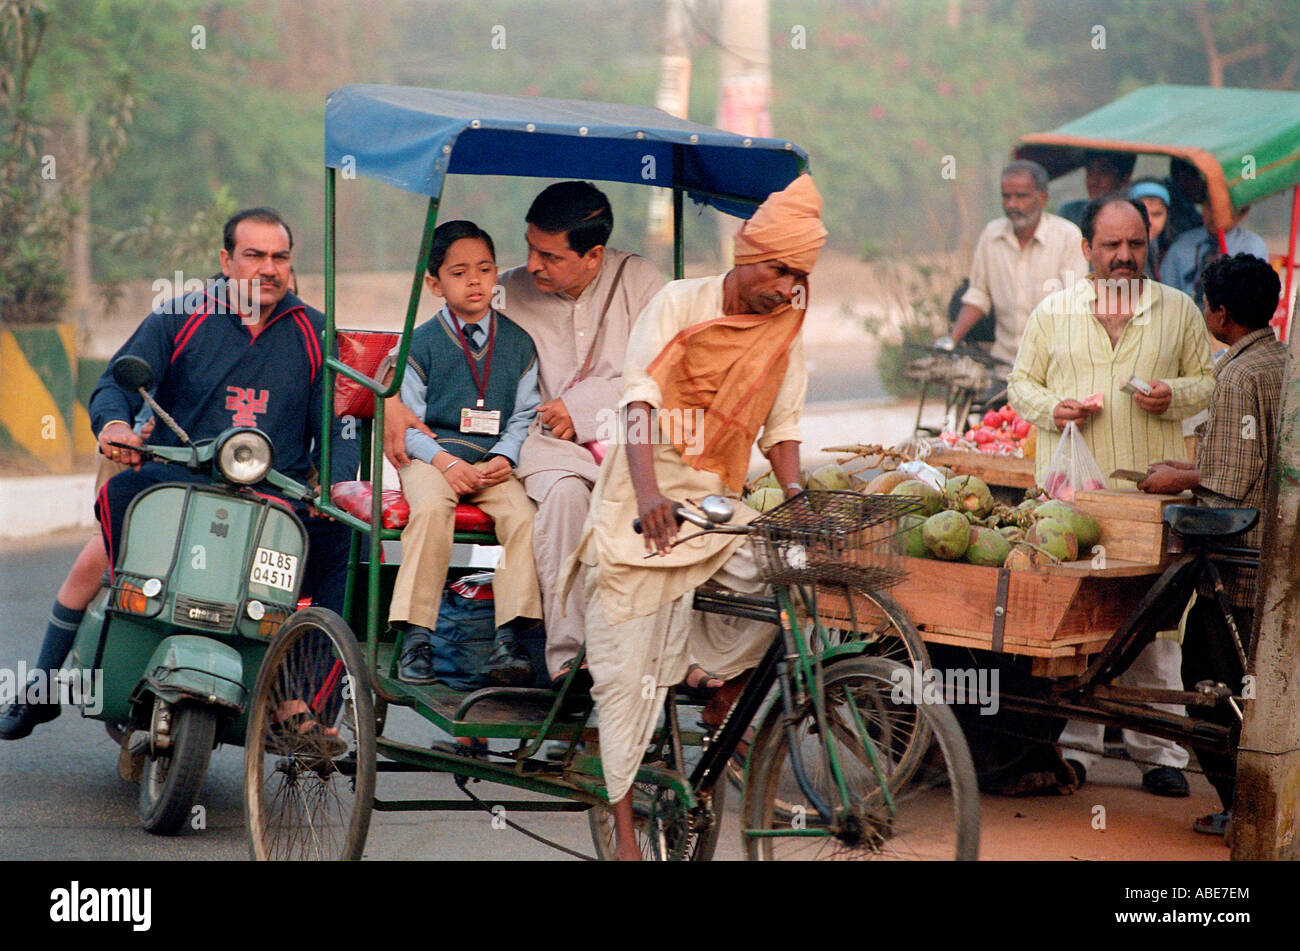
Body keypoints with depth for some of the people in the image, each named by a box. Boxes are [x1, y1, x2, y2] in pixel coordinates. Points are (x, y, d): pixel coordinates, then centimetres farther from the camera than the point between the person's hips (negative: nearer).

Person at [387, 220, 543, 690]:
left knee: (523, 512, -28)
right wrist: (444, 461, -14)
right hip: (431, 457, -2)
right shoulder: (422, 343, 5)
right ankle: (416, 637, -30)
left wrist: (504, 458, -9)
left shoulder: (517, 342, 11)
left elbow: (525, 414, 10)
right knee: (431, 508, -34)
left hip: (494, 463, 2)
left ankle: (508, 637, -26)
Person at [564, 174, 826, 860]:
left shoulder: (786, 329, 5)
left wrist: (797, 498, -11)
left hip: (718, 496, 4)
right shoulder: (680, 303, -8)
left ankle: (721, 707, 1)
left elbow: (781, 427, 8)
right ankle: (623, 822, -1)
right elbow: (641, 397, -18)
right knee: (630, 667, -7)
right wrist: (648, 492, -33)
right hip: (646, 496, -4)